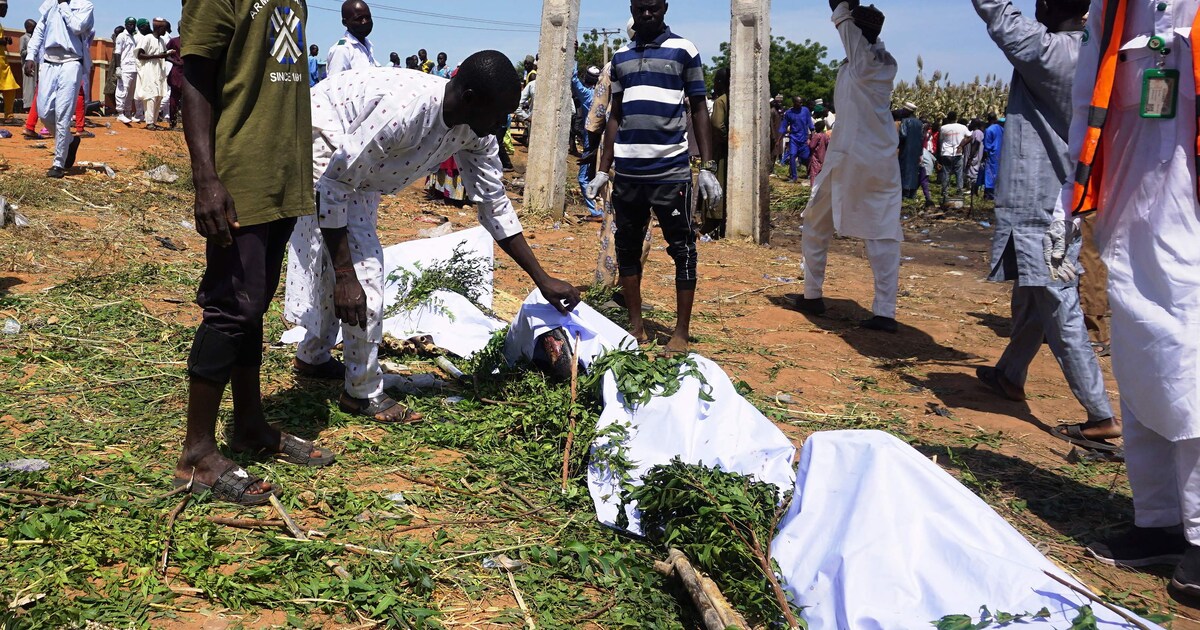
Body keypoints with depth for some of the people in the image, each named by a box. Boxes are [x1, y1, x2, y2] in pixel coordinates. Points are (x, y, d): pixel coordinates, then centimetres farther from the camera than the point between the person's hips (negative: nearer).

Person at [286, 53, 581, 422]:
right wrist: (344, 276, -36)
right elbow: (334, 184, -36)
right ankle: (363, 393, 0)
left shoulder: (474, 133, -15)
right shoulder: (405, 109, -40)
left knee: (341, 264, 19)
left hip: (356, 165, 9)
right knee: (359, 267, -13)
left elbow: (494, 204, -3)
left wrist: (542, 279, -4)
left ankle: (312, 357, 39)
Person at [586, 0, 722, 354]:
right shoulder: (621, 56, 13)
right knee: (627, 249, 9)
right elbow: (616, 116, 16)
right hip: (627, 172, 5)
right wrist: (603, 170, 11)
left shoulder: (683, 51, 2)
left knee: (682, 251, -1)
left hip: (671, 170, -4)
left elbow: (699, 110, 2)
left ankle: (681, 334, 5)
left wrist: (707, 167, -6)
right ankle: (636, 327, 20)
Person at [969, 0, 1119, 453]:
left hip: (1038, 206, -9)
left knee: (1060, 312, -6)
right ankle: (1011, 376, 39)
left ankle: (1102, 417, -3)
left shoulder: (1051, 51, -19)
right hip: (1056, 199, 9)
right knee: (1030, 298, 22)